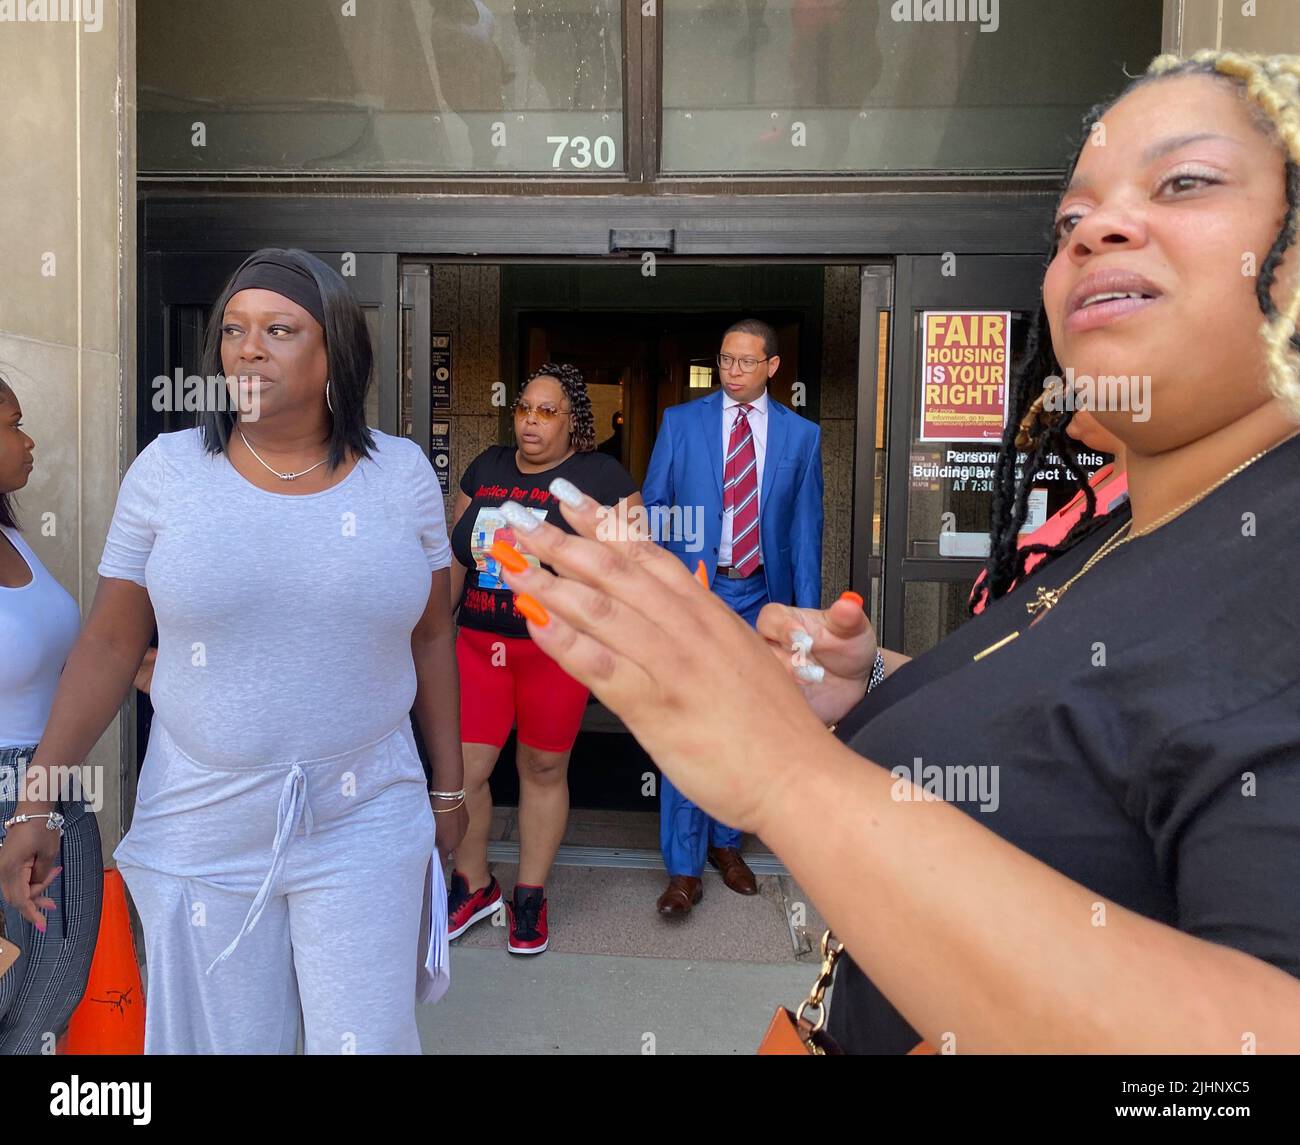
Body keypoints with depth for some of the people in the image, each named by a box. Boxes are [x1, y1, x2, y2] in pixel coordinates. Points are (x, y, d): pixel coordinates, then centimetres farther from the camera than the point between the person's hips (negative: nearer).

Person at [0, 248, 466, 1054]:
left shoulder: (402, 473, -3)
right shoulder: (167, 470, -5)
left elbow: (430, 637, 3)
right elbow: (110, 644, 0)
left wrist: (449, 784, 7)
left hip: (364, 826, 0)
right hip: (201, 832, 1)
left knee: (370, 1039, 8)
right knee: (223, 1040, 18)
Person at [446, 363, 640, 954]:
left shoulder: (601, 476, -4)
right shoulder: (486, 468, 9)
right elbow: (454, 556, 15)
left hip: (557, 649, -3)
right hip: (479, 643, 4)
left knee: (543, 770, 10)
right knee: (460, 770, 3)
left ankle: (529, 898, 30)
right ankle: (473, 885, 29)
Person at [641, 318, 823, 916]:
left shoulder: (800, 435, 6)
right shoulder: (680, 422, 3)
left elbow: (806, 528, 6)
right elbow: (652, 507, 5)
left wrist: (806, 613, 1)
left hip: (760, 596, 2)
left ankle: (725, 841, 31)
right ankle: (684, 868, 7)